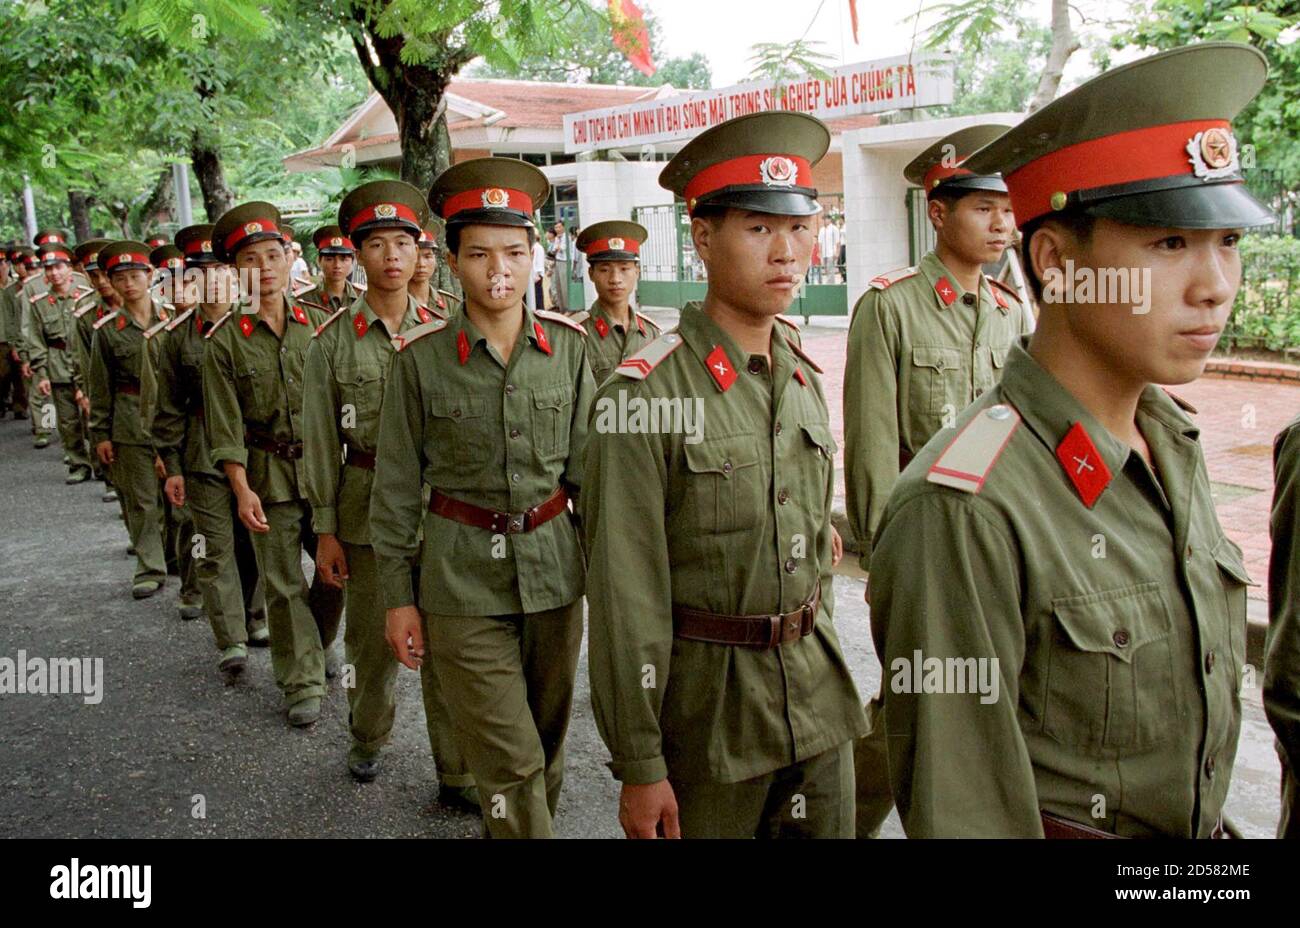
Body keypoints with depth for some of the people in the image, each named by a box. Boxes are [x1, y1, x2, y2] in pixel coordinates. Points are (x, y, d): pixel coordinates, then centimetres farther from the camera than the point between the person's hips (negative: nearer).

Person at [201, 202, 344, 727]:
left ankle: (311, 647, 35)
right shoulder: (225, 341, -4)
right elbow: (225, 427, -5)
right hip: (269, 476, -2)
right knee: (284, 584, 5)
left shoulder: (318, 325, 2)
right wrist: (242, 490, -14)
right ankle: (302, 683, 20)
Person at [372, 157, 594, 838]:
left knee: (548, 738, 17)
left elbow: (586, 465, 5)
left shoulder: (568, 346, -1)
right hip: (463, 577, -3)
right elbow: (396, 488, -1)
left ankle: (511, 825, 42)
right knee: (510, 764, -3)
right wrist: (397, 596, 0)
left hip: (554, 566, 3)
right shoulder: (420, 359, -7)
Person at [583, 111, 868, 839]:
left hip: (817, 693, 6)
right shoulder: (643, 397, -17)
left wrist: (817, 659, 17)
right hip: (706, 701, -6)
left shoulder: (806, 378, 4)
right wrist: (638, 767, -14)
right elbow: (626, 595, -16)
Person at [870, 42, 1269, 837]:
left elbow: (1206, 670, 8)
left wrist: (1211, 822, 13)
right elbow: (958, 803, -24)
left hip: (1199, 824, 7)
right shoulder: (965, 508, -29)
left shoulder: (1175, 439, -3)